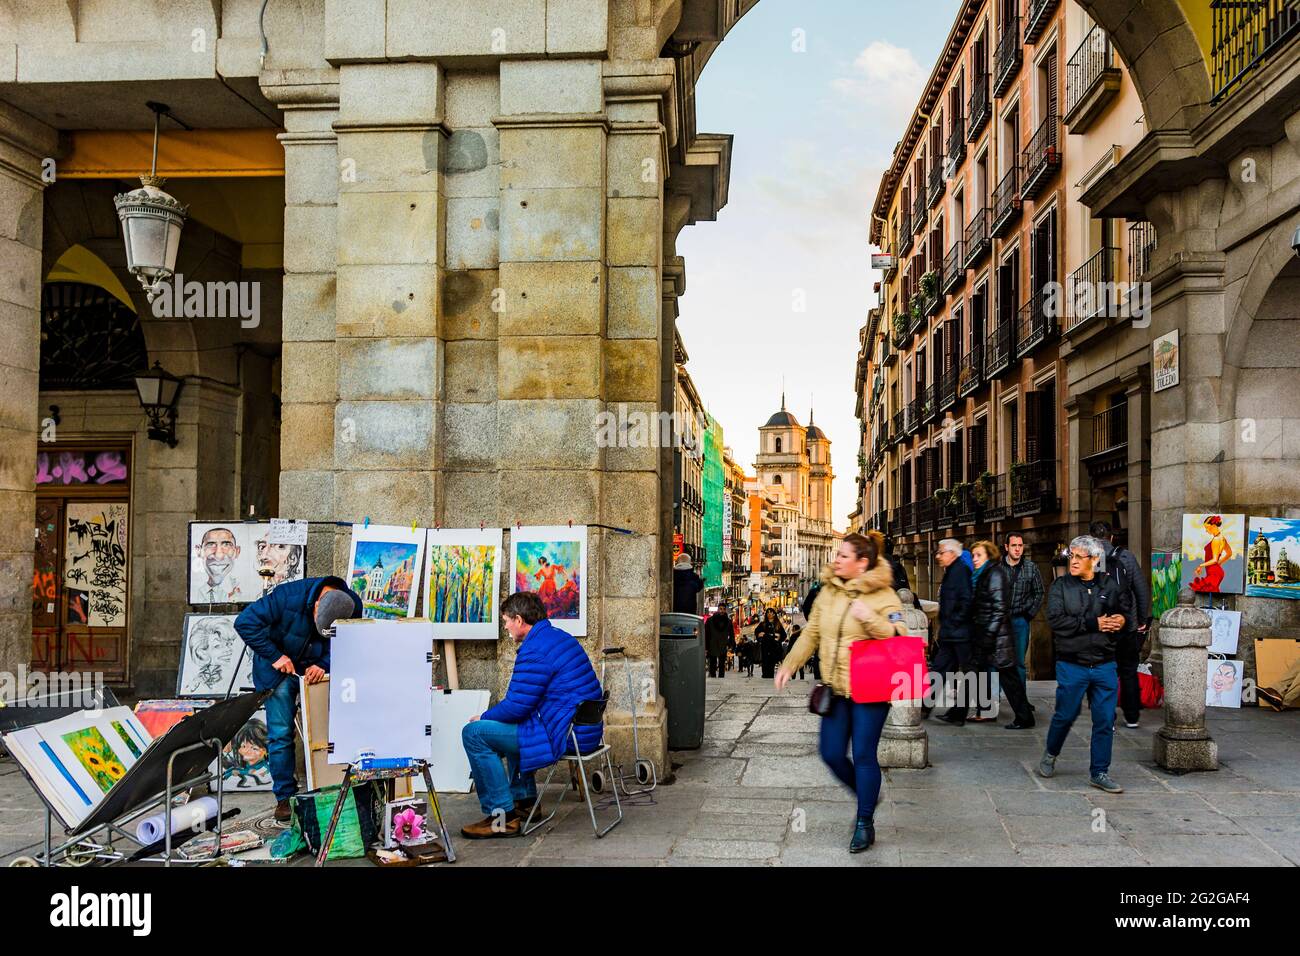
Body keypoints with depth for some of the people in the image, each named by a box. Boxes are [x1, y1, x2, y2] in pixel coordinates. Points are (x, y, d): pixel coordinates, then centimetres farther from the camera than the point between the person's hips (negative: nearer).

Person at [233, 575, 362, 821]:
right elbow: (245, 622, -27)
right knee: (280, 735, -3)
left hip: (318, 670, 3)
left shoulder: (353, 606, -22)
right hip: (279, 666, -3)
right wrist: (274, 656, -27)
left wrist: (324, 665, -28)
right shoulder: (289, 595, -32)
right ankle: (285, 797, 6)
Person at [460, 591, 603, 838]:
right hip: (584, 729, 10)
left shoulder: (535, 650, -18)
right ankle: (524, 799, 33)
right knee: (508, 726, 34)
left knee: (474, 733, -8)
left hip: (563, 735, -10)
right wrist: (490, 717, 21)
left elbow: (516, 707, -18)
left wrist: (484, 717, 2)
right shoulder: (560, 637, 14)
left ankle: (502, 816, -6)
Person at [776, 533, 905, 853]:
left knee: (863, 755, -3)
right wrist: (789, 665, 9)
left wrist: (870, 619, -29)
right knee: (831, 754, 7)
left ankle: (865, 823, 13)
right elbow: (811, 633, 15)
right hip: (836, 690, 6)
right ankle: (866, 796, 34)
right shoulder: (828, 591, 8)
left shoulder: (883, 596, -9)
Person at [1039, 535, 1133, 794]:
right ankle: (1050, 755, 35)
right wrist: (1094, 624, -18)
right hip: (1072, 665, -2)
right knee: (1065, 715, 8)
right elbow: (1056, 620, -15)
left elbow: (1127, 611, 17)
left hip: (1104, 665, 3)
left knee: (1105, 721, 4)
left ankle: (1099, 773, 16)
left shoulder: (1109, 585, 6)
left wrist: (1122, 620, -8)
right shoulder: (1060, 587, -2)